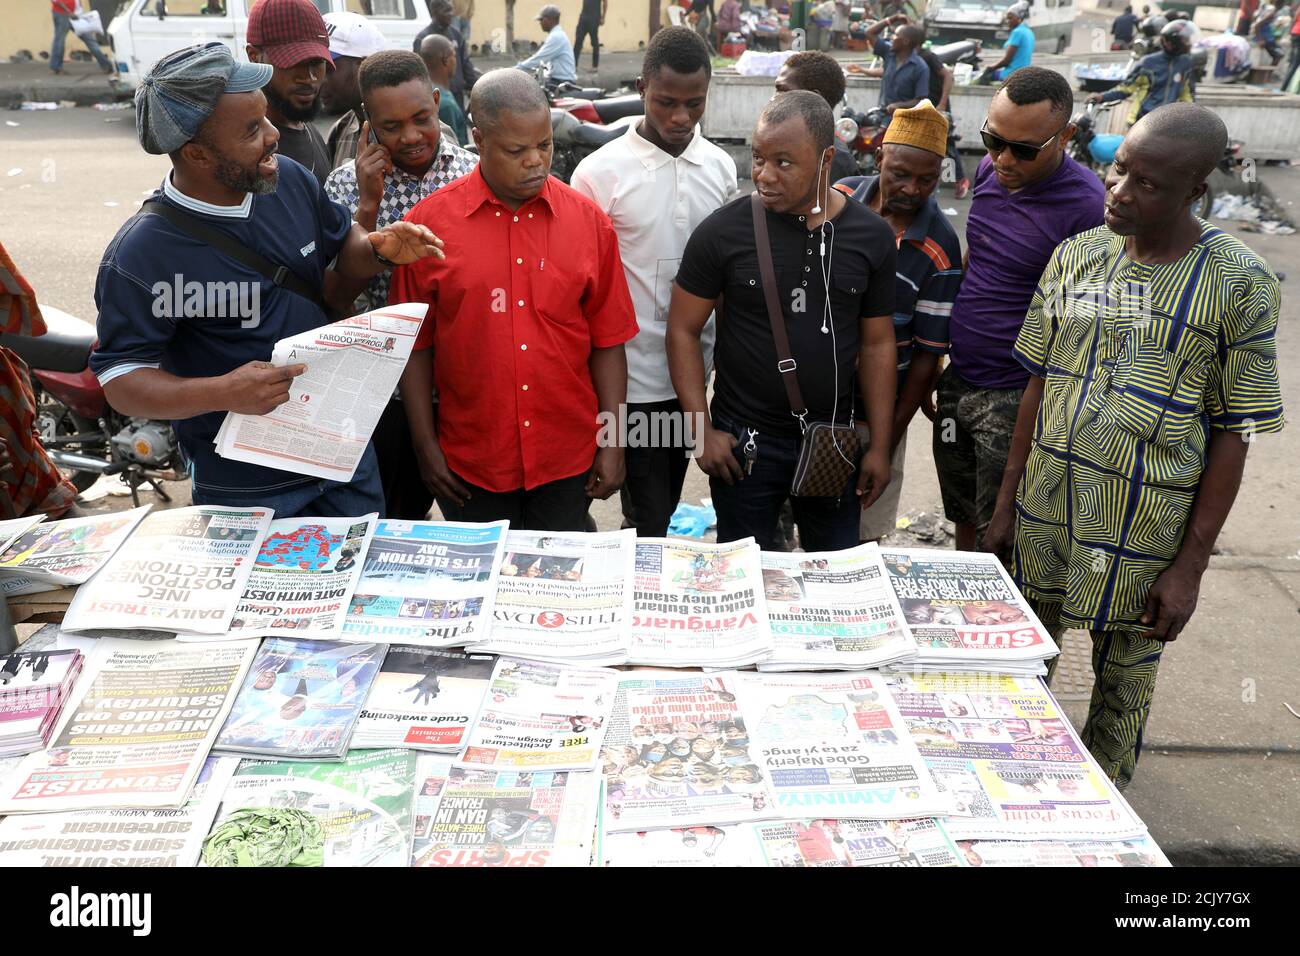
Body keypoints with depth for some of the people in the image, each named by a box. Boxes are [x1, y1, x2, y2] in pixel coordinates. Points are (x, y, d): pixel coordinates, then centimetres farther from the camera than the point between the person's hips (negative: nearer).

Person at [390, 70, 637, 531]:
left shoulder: (589, 221, -1)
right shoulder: (428, 223, -5)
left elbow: (607, 341, 2)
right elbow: (416, 345, 0)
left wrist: (612, 442, 0)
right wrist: (426, 446, -1)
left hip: (568, 460, 1)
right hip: (469, 465, -1)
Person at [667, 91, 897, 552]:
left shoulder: (871, 236, -2)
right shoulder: (724, 231, -10)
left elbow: (877, 344, 4)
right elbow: (683, 330, -4)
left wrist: (879, 446, 3)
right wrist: (701, 430, -9)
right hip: (744, 440, -2)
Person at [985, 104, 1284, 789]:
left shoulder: (1238, 283, -10)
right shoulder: (1076, 256, 1)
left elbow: (1233, 432, -9)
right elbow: (1039, 382, 7)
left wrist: (1191, 565, -10)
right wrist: (1008, 499, 7)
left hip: (1144, 529, -4)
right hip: (1044, 510, 4)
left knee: (1124, 680, 13)